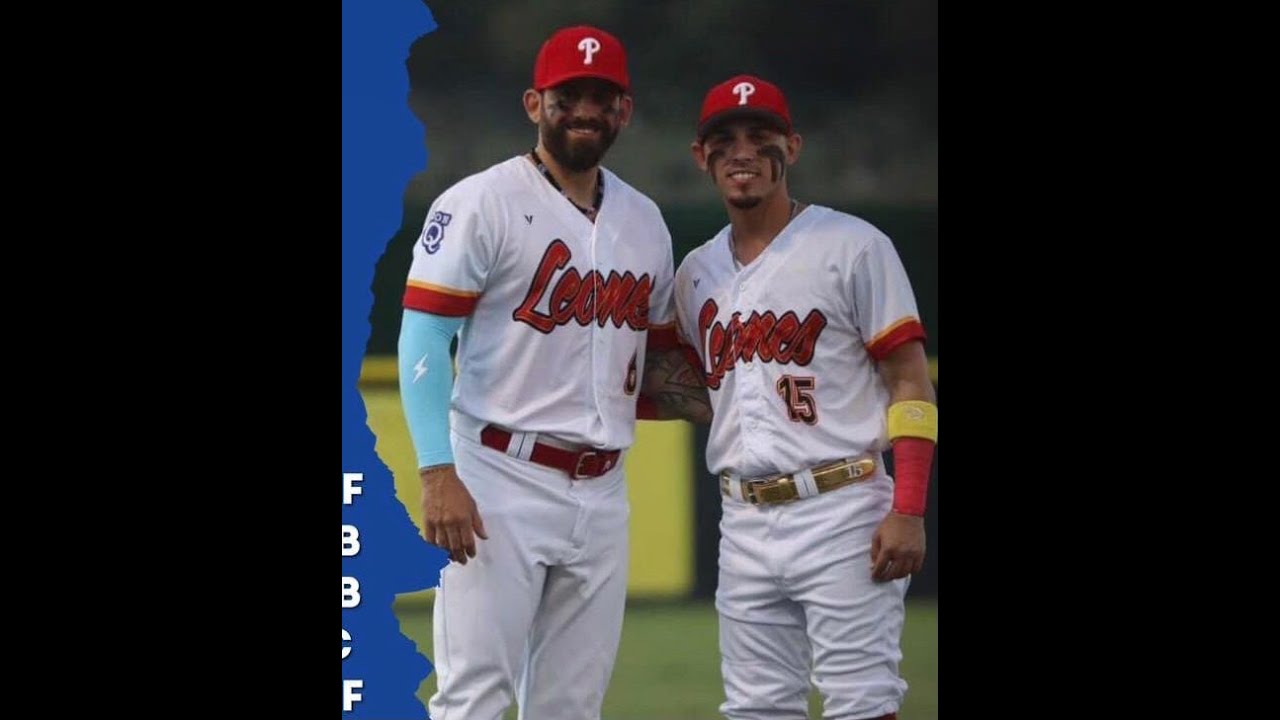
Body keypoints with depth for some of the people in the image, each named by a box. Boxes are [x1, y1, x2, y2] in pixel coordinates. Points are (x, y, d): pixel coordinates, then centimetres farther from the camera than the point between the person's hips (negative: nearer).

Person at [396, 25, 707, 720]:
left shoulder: (645, 222, 15)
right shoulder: (482, 204, -5)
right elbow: (423, 338, -10)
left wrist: (669, 385, 1)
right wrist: (438, 474, -20)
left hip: (601, 491, 6)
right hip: (500, 483, -6)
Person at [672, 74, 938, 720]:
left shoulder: (851, 247, -3)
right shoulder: (697, 272, 15)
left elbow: (910, 381, -5)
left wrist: (908, 511, -15)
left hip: (841, 513, -6)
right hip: (743, 519, 6)